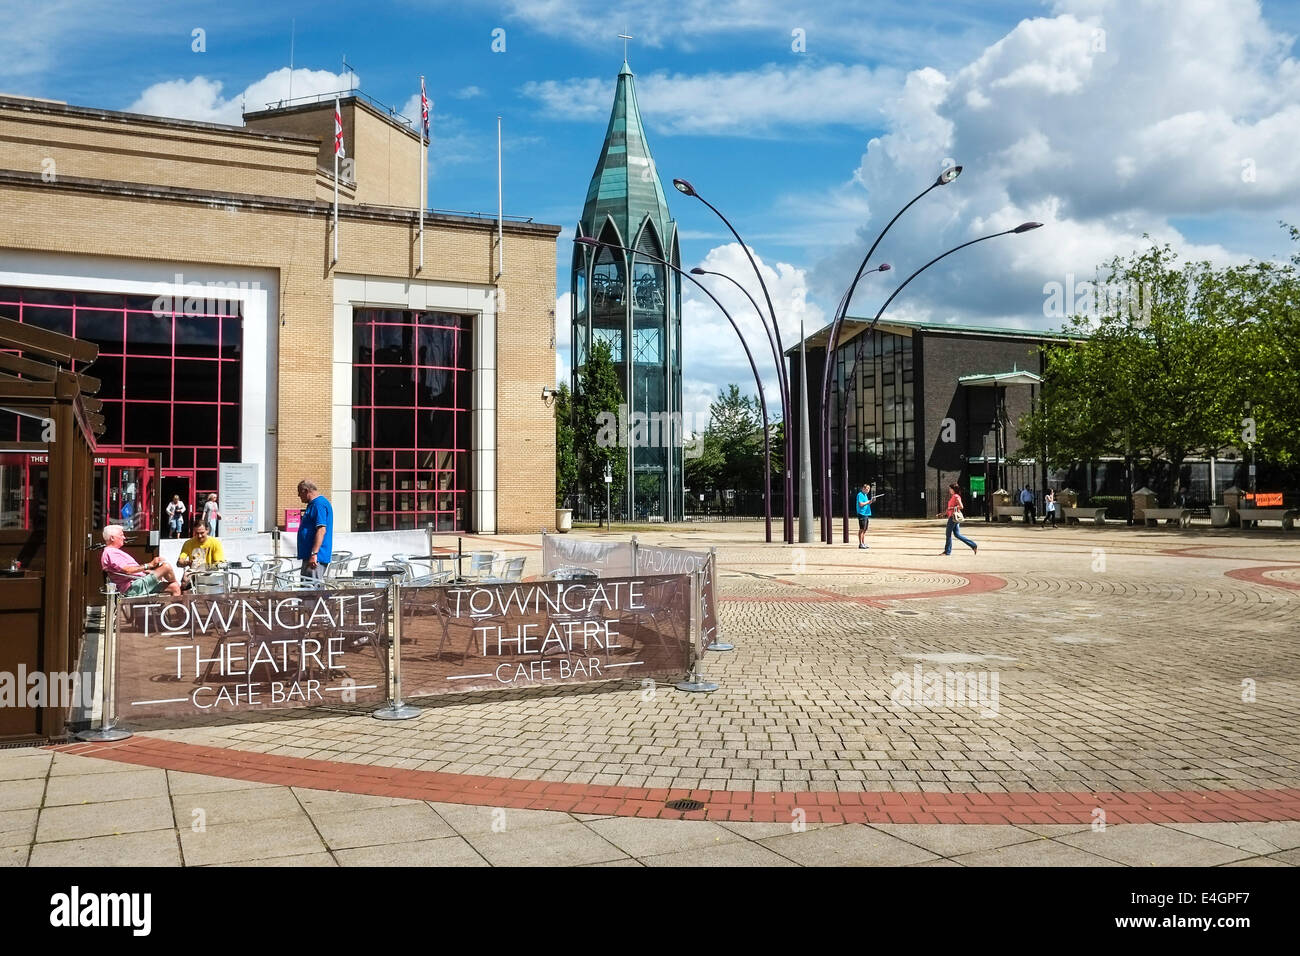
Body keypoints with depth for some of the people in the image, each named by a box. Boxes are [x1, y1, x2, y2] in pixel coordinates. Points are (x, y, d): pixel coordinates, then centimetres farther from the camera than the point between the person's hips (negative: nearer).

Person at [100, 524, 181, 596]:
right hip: (133, 587, -11)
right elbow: (127, 570, -23)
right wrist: (148, 565, -20)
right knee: (166, 566, -16)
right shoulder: (110, 552, -9)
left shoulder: (115, 552, 28)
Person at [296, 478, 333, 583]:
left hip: (316, 558, -11)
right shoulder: (313, 504, 20)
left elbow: (321, 530, -23)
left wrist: (314, 554, -27)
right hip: (308, 555, 11)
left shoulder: (319, 504, -14)